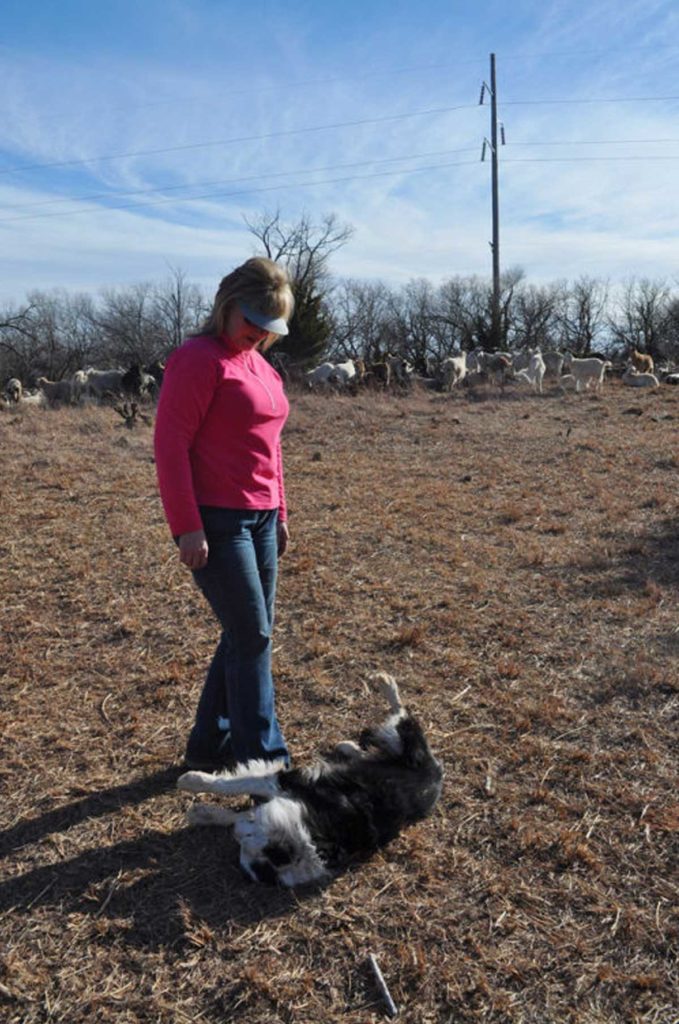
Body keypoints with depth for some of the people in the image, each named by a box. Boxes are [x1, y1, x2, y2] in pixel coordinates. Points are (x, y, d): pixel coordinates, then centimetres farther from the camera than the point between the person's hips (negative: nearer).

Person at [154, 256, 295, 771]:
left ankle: (210, 745, 27)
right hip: (215, 522, -8)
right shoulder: (199, 359, -10)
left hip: (260, 520, 9)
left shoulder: (261, 366, 16)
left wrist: (280, 513, 20)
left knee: (247, 636, 12)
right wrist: (187, 527, -18)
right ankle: (268, 761, 7)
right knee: (253, 637, -5)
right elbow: (171, 446, -15)